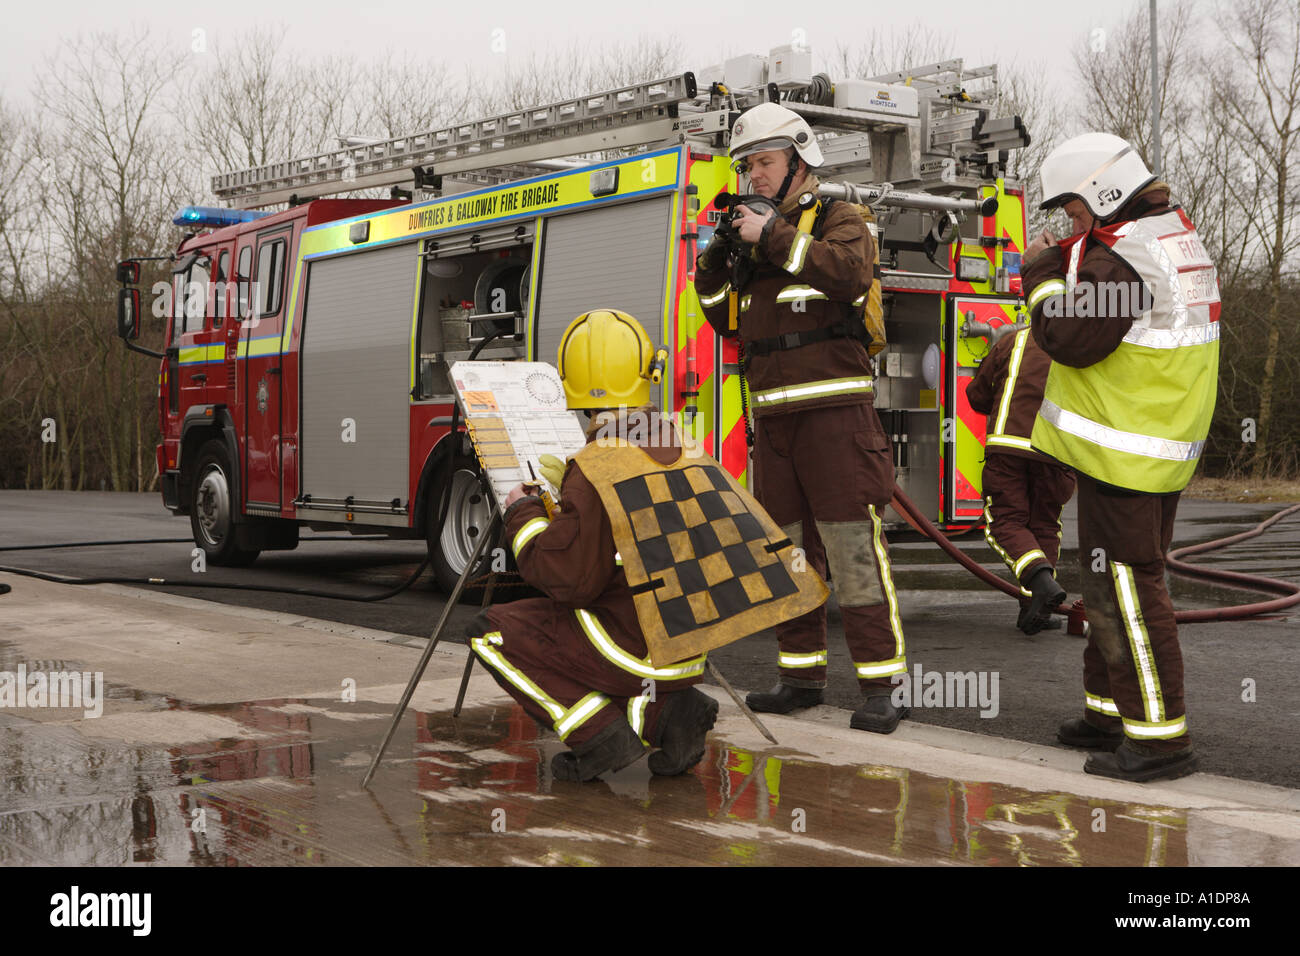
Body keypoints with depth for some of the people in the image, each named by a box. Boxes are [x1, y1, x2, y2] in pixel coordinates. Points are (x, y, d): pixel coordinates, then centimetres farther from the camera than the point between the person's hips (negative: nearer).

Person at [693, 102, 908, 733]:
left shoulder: (837, 220, 1)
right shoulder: (754, 236, 19)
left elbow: (852, 273, -21)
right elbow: (727, 321, 19)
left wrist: (775, 236, -18)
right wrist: (715, 259, 4)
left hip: (833, 410, -7)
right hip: (772, 417, 7)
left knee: (854, 549, -10)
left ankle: (880, 687, -9)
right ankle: (802, 675, 18)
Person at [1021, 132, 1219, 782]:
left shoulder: (1123, 255, -19)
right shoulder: (1177, 237, 14)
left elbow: (1070, 340, -20)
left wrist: (1043, 273, -7)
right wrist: (1068, 261, 10)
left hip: (1123, 453, -10)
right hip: (1159, 450, 10)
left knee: (1126, 586, -7)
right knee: (1114, 580, 18)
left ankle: (1160, 735, -3)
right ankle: (1111, 710, 28)